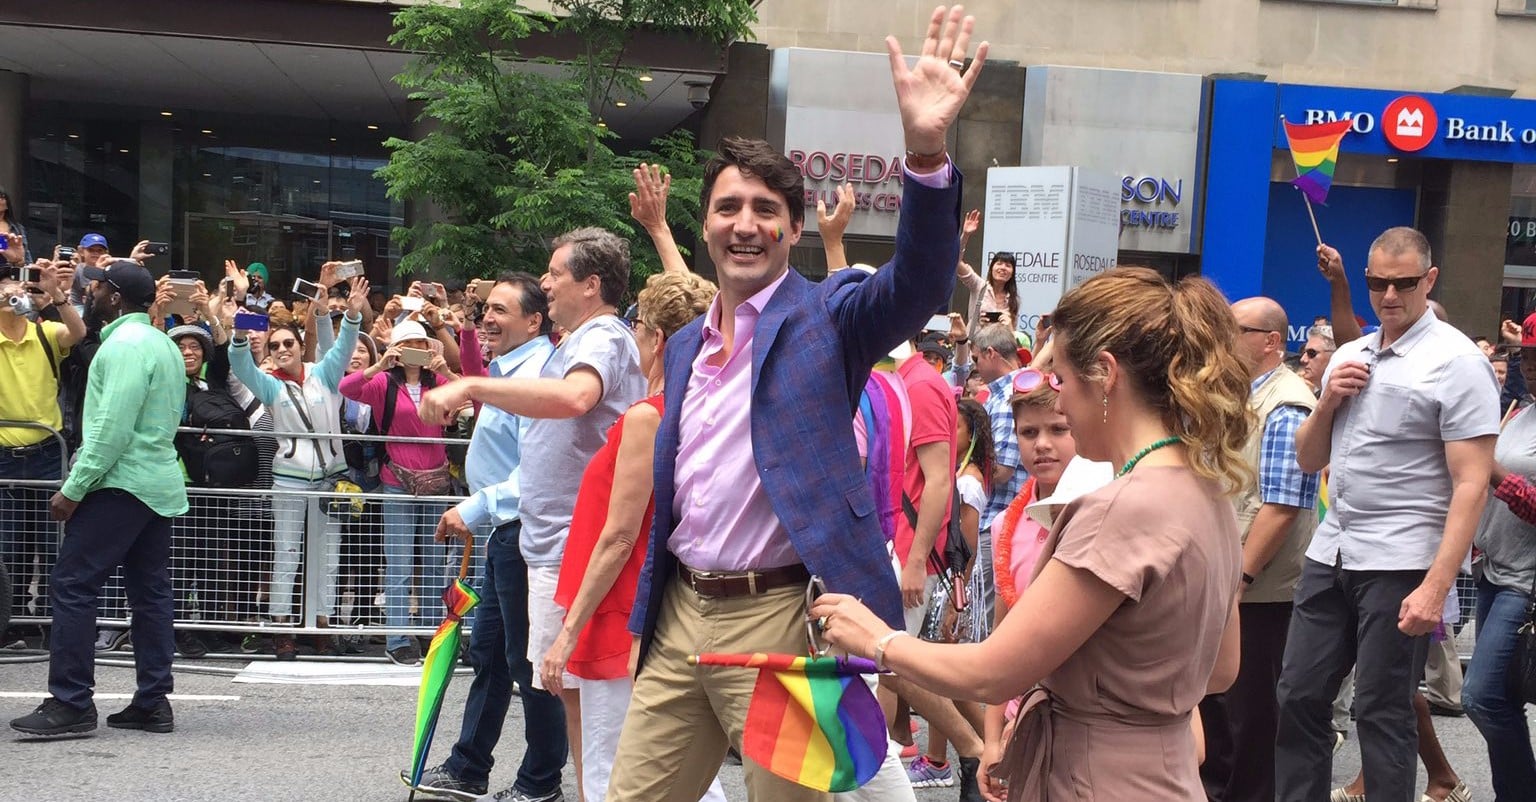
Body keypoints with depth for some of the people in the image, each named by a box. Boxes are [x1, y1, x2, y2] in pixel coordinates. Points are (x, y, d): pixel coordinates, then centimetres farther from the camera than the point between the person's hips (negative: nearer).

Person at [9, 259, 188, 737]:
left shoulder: (126, 344, -13)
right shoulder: (163, 344, 17)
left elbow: (113, 427, -20)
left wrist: (74, 488, -18)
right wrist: (88, 458, 21)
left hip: (120, 484, -10)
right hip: (159, 486, 10)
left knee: (73, 586, -7)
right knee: (150, 593, 9)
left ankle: (70, 703, -7)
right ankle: (153, 702, 11)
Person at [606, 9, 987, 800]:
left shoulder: (826, 317, -4)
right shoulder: (684, 345, 14)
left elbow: (918, 283, -25)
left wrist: (925, 151, -40)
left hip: (777, 616, -6)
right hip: (679, 611, 6)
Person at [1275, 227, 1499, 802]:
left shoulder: (1456, 361, -8)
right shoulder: (1349, 357, 13)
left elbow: (1471, 485, -14)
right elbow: (1309, 461, 18)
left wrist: (1435, 588, -21)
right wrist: (1328, 401, -2)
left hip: (1400, 565, -6)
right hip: (1330, 554, 7)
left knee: (1382, 713, 1)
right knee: (1299, 697, 8)